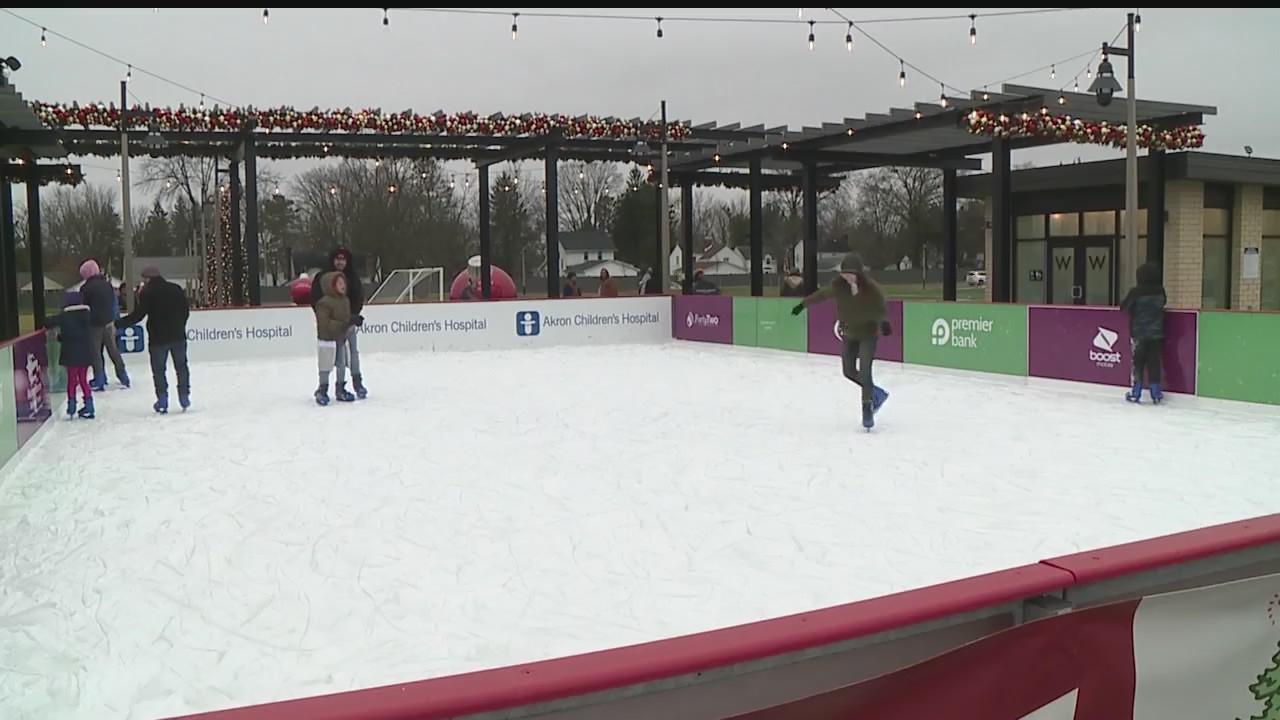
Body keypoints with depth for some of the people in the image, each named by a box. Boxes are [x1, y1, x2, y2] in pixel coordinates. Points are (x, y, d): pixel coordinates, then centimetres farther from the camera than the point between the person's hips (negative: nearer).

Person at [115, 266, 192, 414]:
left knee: (158, 369, 6)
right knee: (181, 366, 14)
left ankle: (162, 400, 2)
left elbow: (137, 315, -12)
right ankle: (184, 397, 15)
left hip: (157, 337, -3)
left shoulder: (147, 293, -8)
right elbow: (186, 310, 7)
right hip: (178, 336, 3)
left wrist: (117, 324, -3)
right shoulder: (176, 289, 3)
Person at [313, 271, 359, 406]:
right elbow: (325, 324, -23)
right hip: (327, 340, -8)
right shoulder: (324, 303, -17)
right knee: (326, 368, -1)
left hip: (342, 339, 8)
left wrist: (354, 321, -6)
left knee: (342, 366, 14)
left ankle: (340, 390, 27)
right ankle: (322, 392, 11)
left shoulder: (345, 300, 7)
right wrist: (343, 325, -27)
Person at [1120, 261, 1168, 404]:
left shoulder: (1136, 292, -11)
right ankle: (1156, 394, 9)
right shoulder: (1160, 291, 1)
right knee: (1154, 363, 6)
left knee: (1138, 363, 3)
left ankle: (1136, 393, 5)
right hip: (1156, 334, 3)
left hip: (1139, 334, -3)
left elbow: (1123, 307, -3)